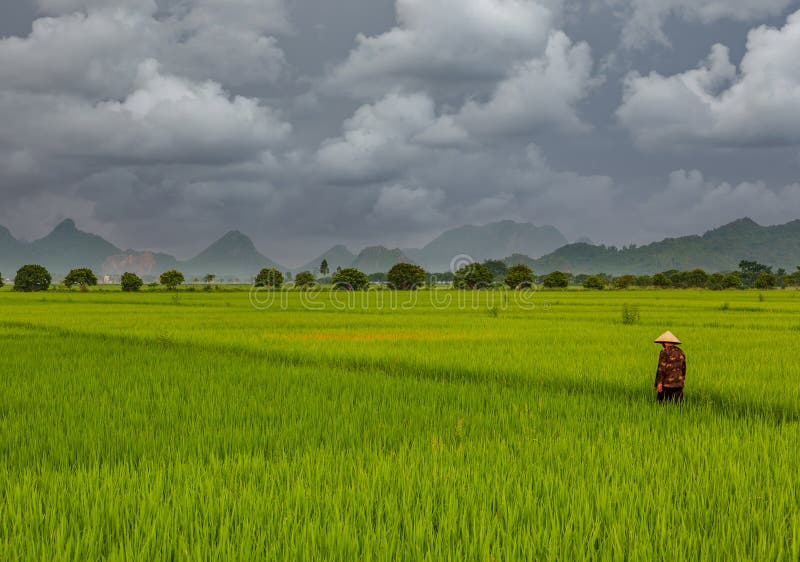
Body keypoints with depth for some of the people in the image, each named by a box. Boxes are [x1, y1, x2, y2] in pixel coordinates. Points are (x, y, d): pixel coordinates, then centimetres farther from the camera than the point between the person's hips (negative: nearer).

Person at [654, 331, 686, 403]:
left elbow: (662, 368, -14)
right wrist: (682, 380, 25)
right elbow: (683, 368, 17)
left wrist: (659, 382, -13)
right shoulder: (680, 352, 11)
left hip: (667, 384, -6)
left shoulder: (665, 352, -9)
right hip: (678, 384, 6)